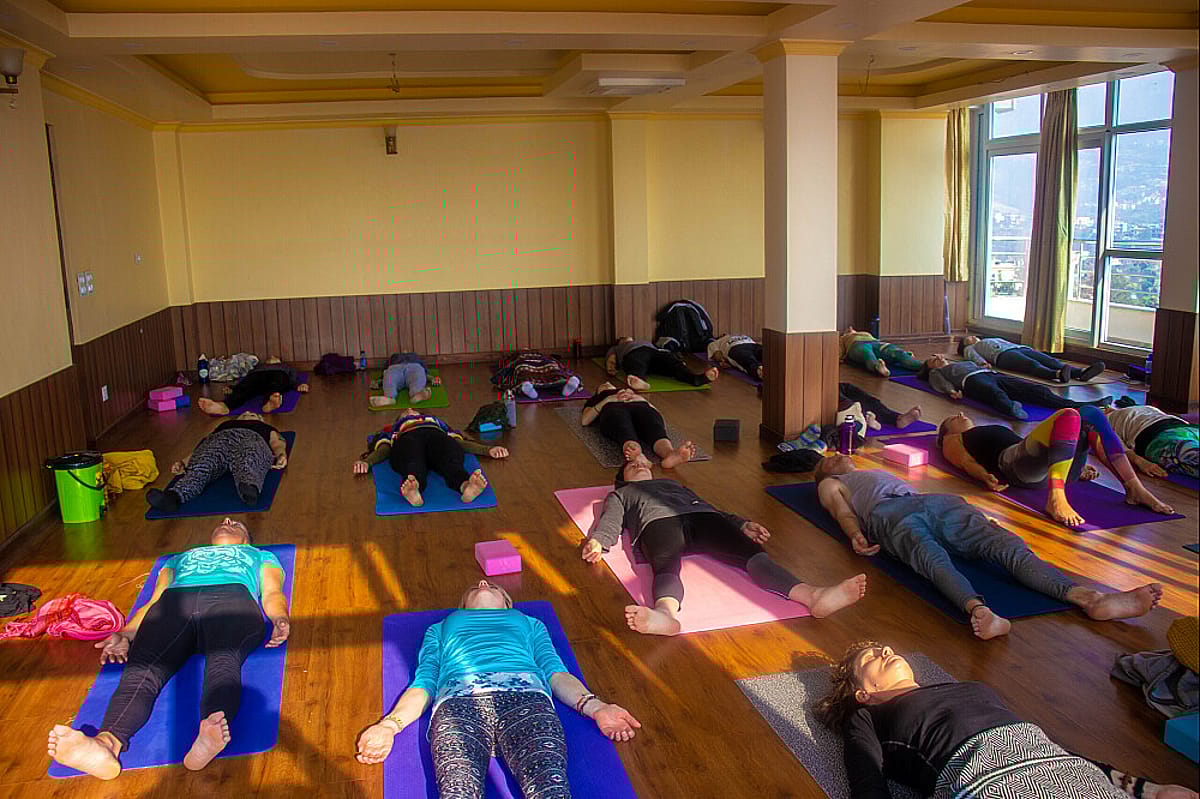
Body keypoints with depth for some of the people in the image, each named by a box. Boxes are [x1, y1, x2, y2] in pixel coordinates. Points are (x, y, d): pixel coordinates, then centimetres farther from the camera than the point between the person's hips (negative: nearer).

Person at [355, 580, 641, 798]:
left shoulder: (528, 622, 41)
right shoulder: (441, 628, 42)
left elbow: (556, 674, 24)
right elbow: (422, 685, 25)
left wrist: (595, 706, 3)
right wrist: (389, 725, 3)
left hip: (525, 693, 1)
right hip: (459, 699, 0)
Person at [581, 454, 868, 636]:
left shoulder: (675, 484, 47)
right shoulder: (620, 494, 39)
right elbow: (610, 522, 18)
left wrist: (742, 524, 14)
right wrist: (597, 542, -7)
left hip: (701, 518, 3)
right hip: (657, 522, -3)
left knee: (750, 551, -28)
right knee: (666, 566, -40)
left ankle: (812, 595, -53)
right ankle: (667, 614, -74)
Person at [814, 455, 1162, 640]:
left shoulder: (884, 473, 47)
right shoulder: (831, 484, 33)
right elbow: (843, 511, 11)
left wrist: (975, 520, 19)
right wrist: (855, 535, -13)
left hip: (938, 503, 5)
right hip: (890, 515, -5)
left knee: (1008, 545, -23)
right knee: (934, 559, -40)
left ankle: (1090, 597, -45)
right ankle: (978, 609, -70)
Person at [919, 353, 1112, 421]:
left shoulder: (965, 362, 46)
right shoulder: (936, 372, 27)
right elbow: (941, 384, 6)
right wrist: (952, 392, -15)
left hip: (992, 374, 6)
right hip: (972, 381, -6)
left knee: (1035, 389, -19)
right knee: (995, 393, -44)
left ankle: (1077, 406, -38)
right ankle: (1012, 409, -78)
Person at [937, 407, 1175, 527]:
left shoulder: (998, 430, 42)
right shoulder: (952, 440, 26)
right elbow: (966, 461, 5)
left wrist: (1076, 466, 18)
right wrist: (986, 477, -16)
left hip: (1048, 467, 6)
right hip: (1014, 465, -6)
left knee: (1091, 415, -10)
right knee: (1068, 415, -27)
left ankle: (1135, 488, -18)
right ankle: (1056, 499, -43)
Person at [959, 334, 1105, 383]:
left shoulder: (996, 339, 46)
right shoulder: (970, 348, 28)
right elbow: (971, 355, 7)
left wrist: (1031, 350, 18)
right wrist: (982, 362, -17)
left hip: (1021, 349, 6)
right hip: (1003, 355, -6)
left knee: (1051, 360, -24)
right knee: (1032, 364, -37)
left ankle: (1082, 372, -48)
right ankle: (1058, 375, -66)